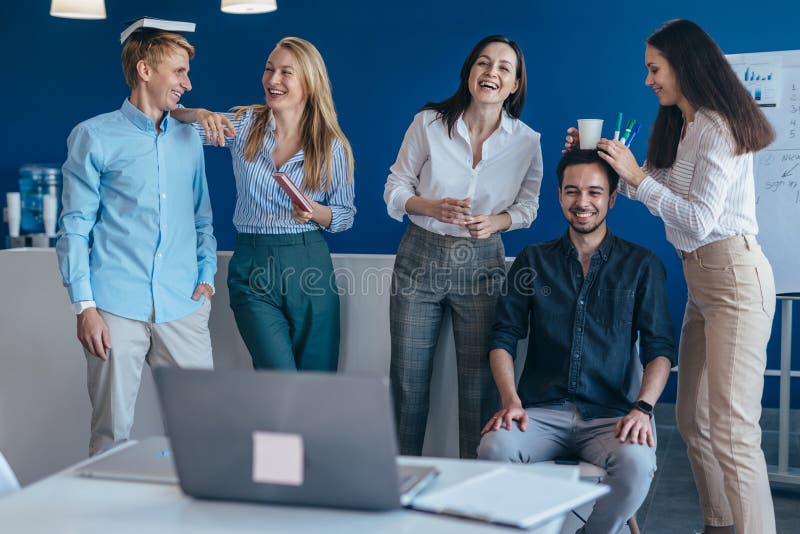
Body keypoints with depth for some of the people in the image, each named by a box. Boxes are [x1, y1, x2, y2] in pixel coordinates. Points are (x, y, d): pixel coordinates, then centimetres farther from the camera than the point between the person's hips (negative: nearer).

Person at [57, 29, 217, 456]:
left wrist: (206, 275, 7)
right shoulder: (94, 137, 2)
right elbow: (75, 226, 0)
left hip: (183, 307, 4)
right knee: (111, 435, 0)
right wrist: (84, 305, -8)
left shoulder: (188, 140, 16)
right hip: (118, 307, -4)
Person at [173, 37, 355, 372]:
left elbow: (345, 215, 7)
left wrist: (316, 212, -14)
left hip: (309, 268, 1)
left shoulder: (332, 146, 0)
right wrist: (201, 115, -24)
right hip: (252, 270, -1)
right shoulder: (245, 124, 2)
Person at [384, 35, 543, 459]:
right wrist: (435, 208, -18)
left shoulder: (527, 142, -4)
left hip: (481, 264, 0)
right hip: (420, 257, 0)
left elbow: (527, 206, 9)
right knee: (407, 379, 5)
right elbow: (395, 189, 1)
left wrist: (495, 222, -12)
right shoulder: (429, 123, -6)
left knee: (479, 383, 2)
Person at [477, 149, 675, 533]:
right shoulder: (532, 261, 15)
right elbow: (504, 337, 10)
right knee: (494, 448, -32)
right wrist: (510, 400, -7)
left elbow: (659, 347, 4)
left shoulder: (641, 265, 10)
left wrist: (643, 408, -14)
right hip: (542, 411, 1)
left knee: (636, 462, -34)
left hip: (610, 415, -1)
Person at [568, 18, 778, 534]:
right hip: (701, 278, 10)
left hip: (734, 275, -10)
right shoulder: (682, 126, 14)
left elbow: (697, 221, -18)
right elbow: (655, 189, 19)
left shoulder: (718, 127, -13)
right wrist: (603, 158, 11)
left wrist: (637, 175, -16)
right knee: (693, 420, 13)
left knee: (732, 430, -12)